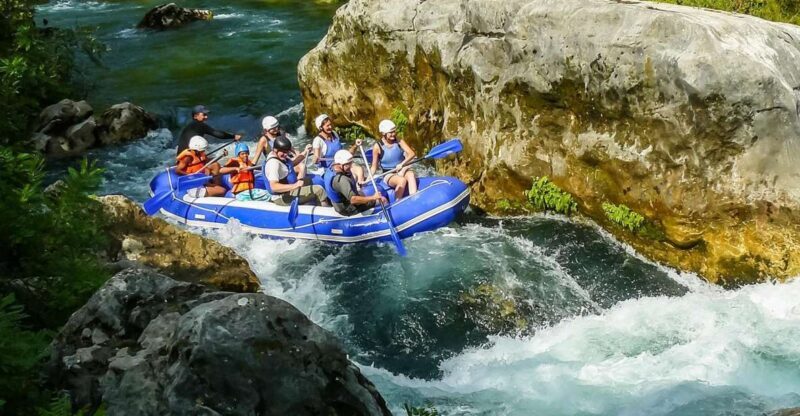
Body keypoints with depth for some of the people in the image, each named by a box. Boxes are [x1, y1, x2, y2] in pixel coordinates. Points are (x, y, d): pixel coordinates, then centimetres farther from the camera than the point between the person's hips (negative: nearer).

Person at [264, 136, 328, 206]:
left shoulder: (281, 157, 4)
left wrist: (305, 153, 12)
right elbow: (274, 187, -38)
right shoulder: (274, 163, -28)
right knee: (319, 190, -12)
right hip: (283, 198, -11)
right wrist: (294, 186, -44)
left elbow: (292, 163, 25)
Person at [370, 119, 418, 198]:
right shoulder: (378, 147, -7)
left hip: (403, 170, 2)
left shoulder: (399, 142, -2)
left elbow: (412, 153, -12)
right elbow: (374, 167, -1)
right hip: (389, 175, -2)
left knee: (411, 175, -32)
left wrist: (402, 164, -28)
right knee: (402, 180, -34)